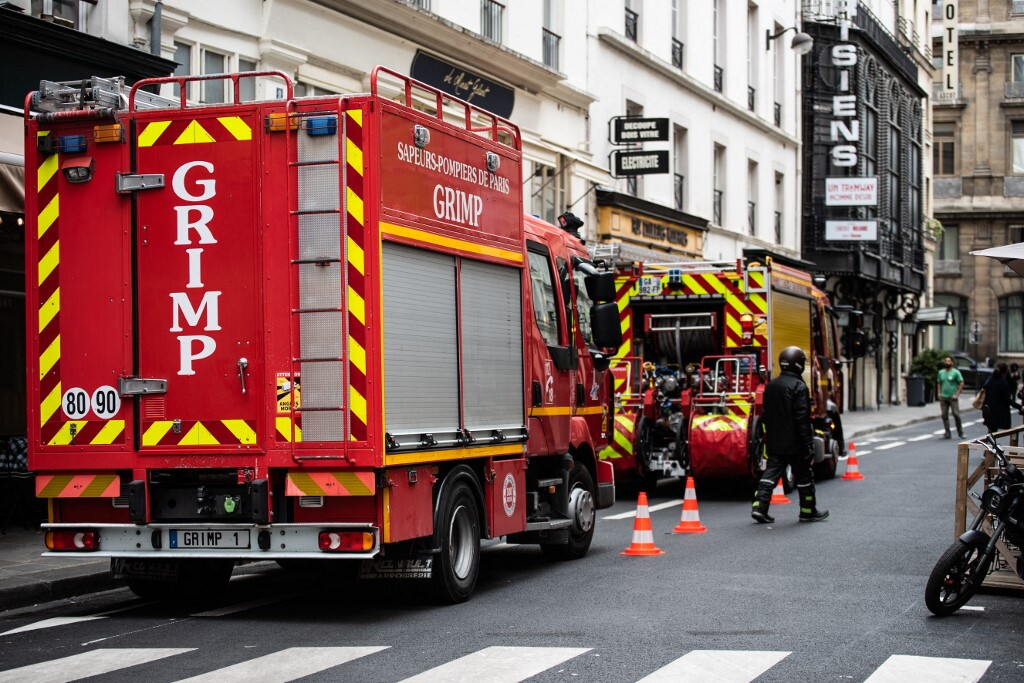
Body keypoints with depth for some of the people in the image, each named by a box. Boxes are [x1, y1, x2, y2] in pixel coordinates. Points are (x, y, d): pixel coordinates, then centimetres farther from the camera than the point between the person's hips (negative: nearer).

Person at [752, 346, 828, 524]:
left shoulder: (771, 386, 8)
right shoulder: (799, 387, -15)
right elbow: (802, 419, -18)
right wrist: (808, 443, -14)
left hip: (774, 442, 6)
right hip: (794, 443, -6)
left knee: (771, 473, 6)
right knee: (804, 476, 7)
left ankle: (759, 507, -5)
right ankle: (808, 511, 16)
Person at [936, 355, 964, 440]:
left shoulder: (955, 372, -3)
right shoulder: (941, 372, 12)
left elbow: (961, 384, -5)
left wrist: (957, 394, -11)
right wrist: (939, 393, 6)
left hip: (953, 398, -4)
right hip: (943, 397, 4)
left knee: (956, 414, -8)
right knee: (944, 415, 2)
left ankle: (960, 432, 4)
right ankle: (947, 433, 7)